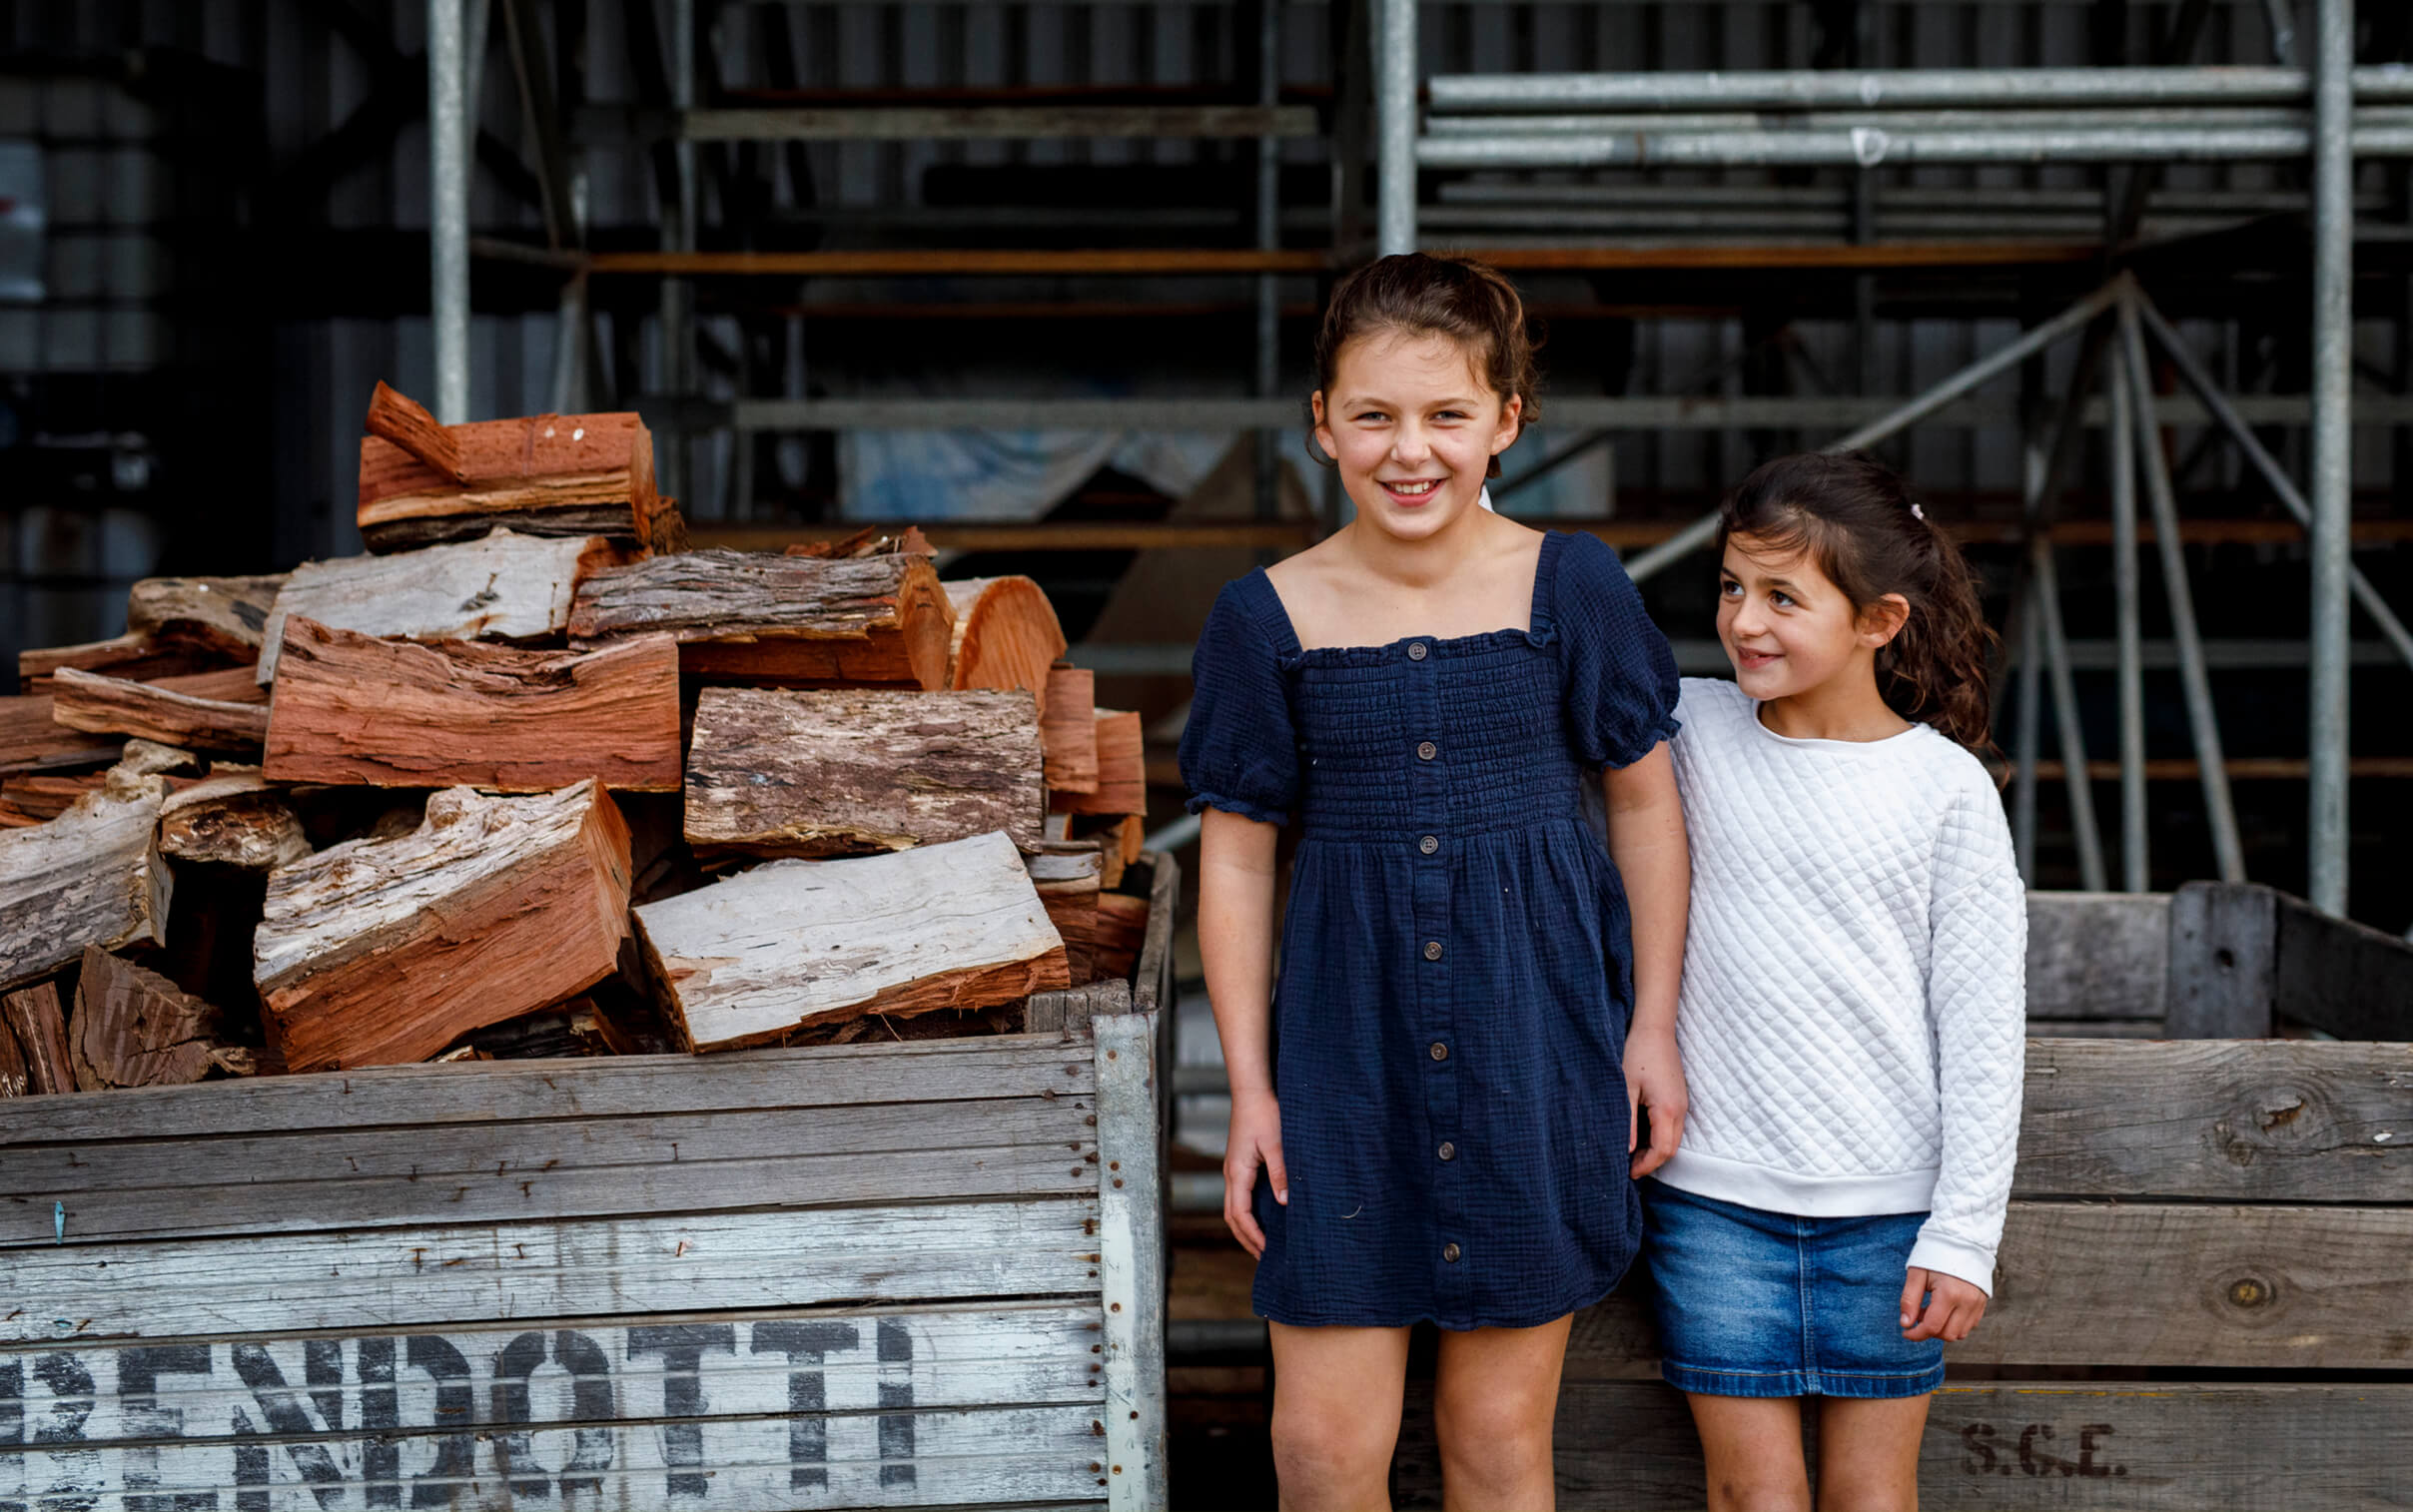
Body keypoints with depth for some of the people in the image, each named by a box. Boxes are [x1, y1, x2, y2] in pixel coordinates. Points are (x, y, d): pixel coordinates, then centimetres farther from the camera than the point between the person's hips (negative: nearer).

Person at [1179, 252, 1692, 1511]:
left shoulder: (1569, 587, -5)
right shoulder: (1268, 617, -4)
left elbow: (1644, 801, 5)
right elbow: (1236, 861, 2)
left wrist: (1653, 1027, 4)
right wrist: (1250, 1087, 0)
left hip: (1534, 1033, 0)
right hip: (1344, 1043, 0)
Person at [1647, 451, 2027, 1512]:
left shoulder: (1945, 787, -4)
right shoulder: (1689, 734, 0)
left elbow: (1983, 1030, -3)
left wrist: (1964, 1233, -5)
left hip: (1887, 1205, -1)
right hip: (1714, 1195, 1)